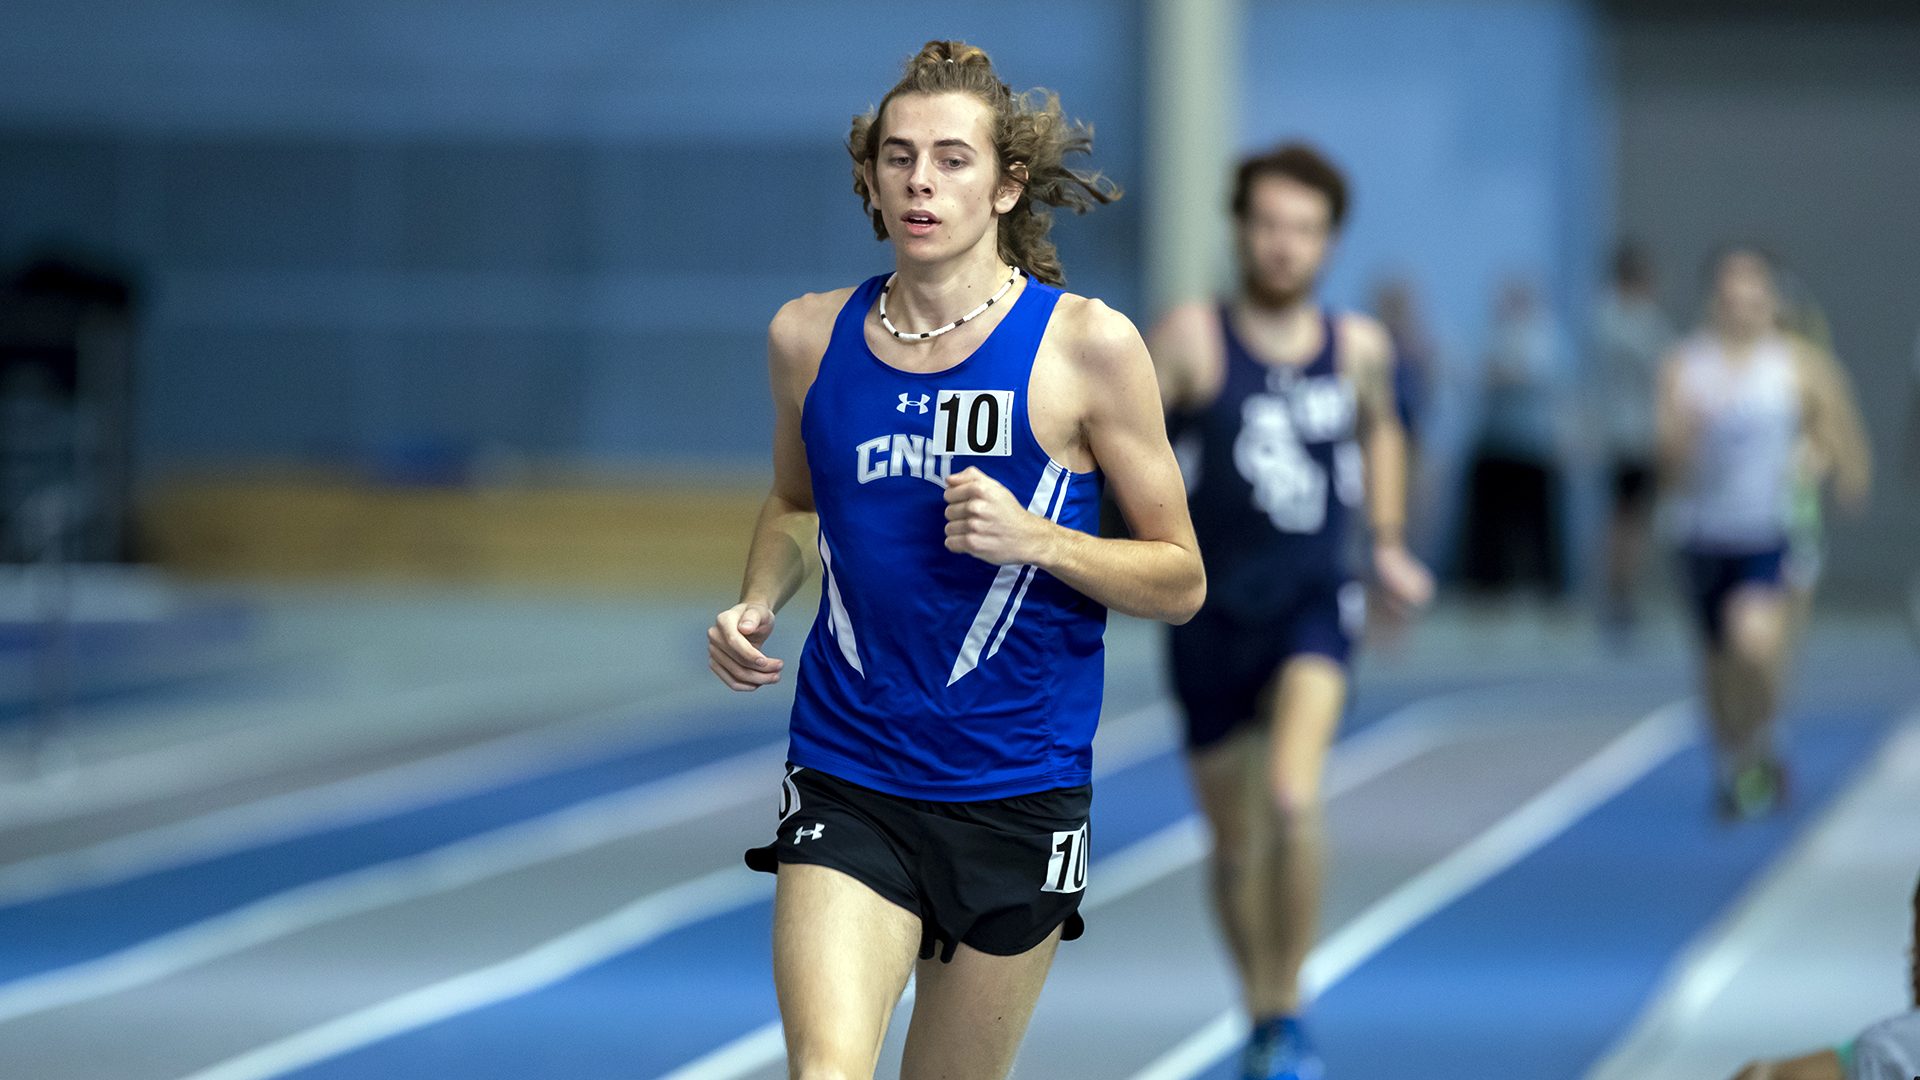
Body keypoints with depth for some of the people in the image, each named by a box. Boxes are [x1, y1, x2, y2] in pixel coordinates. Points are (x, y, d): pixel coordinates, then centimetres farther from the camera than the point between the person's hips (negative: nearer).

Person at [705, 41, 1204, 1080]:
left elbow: (1179, 580, -1)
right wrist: (756, 605, 4)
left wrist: (1033, 538, -18)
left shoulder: (1086, 346, -6)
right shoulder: (810, 336, 4)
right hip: (844, 788, 1)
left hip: (1017, 797, -1)